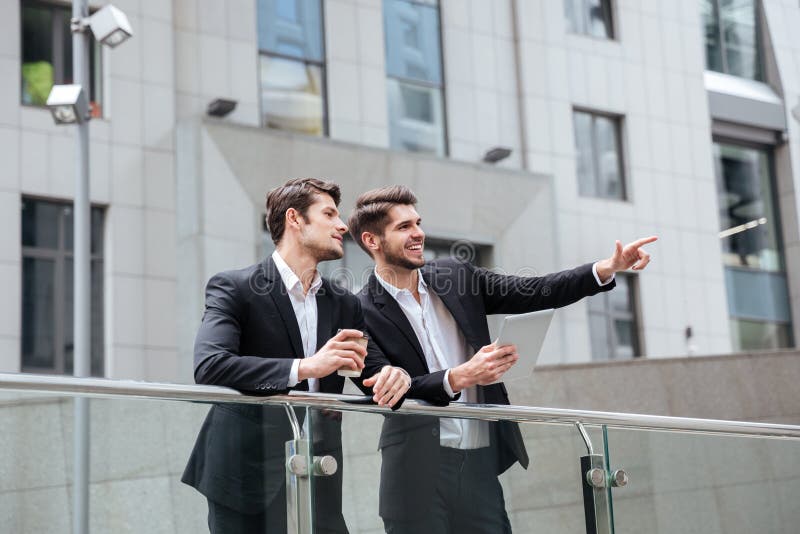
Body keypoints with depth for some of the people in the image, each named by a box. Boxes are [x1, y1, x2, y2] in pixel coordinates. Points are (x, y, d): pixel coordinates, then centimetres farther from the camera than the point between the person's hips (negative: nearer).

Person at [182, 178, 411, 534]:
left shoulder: (345, 305, 12)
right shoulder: (233, 288, -6)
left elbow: (375, 373, 10)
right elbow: (208, 367, -20)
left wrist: (395, 377, -15)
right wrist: (305, 367, -29)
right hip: (249, 478, -5)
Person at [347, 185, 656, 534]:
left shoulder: (456, 276, 8)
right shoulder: (363, 311, -7)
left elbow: (533, 293, 5)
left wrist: (606, 269, -6)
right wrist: (459, 378, -23)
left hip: (481, 464, 4)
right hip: (418, 472, -4)